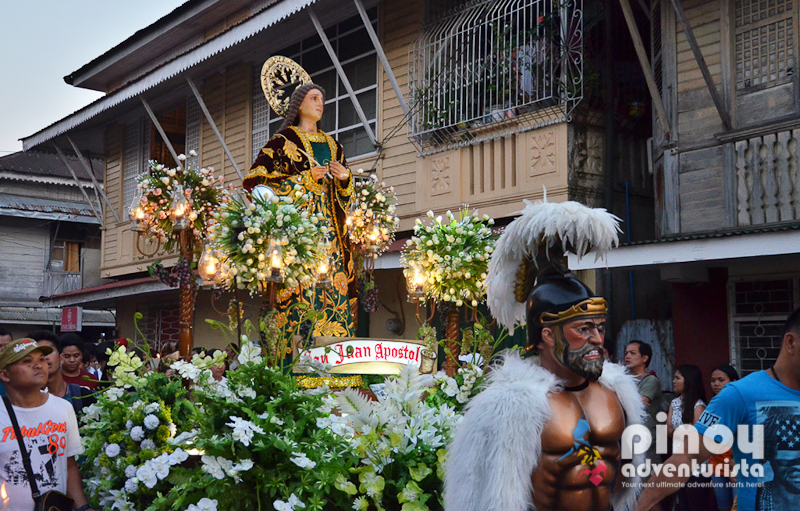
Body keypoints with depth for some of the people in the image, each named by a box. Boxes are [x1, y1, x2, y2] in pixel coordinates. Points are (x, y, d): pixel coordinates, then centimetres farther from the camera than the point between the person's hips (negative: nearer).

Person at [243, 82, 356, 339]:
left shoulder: (332, 145, 22)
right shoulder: (284, 141, 4)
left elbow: (346, 196, 26)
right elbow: (255, 181, -6)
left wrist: (346, 178, 1)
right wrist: (306, 179, -10)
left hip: (331, 232, 6)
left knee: (336, 295, -4)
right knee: (302, 292, -15)